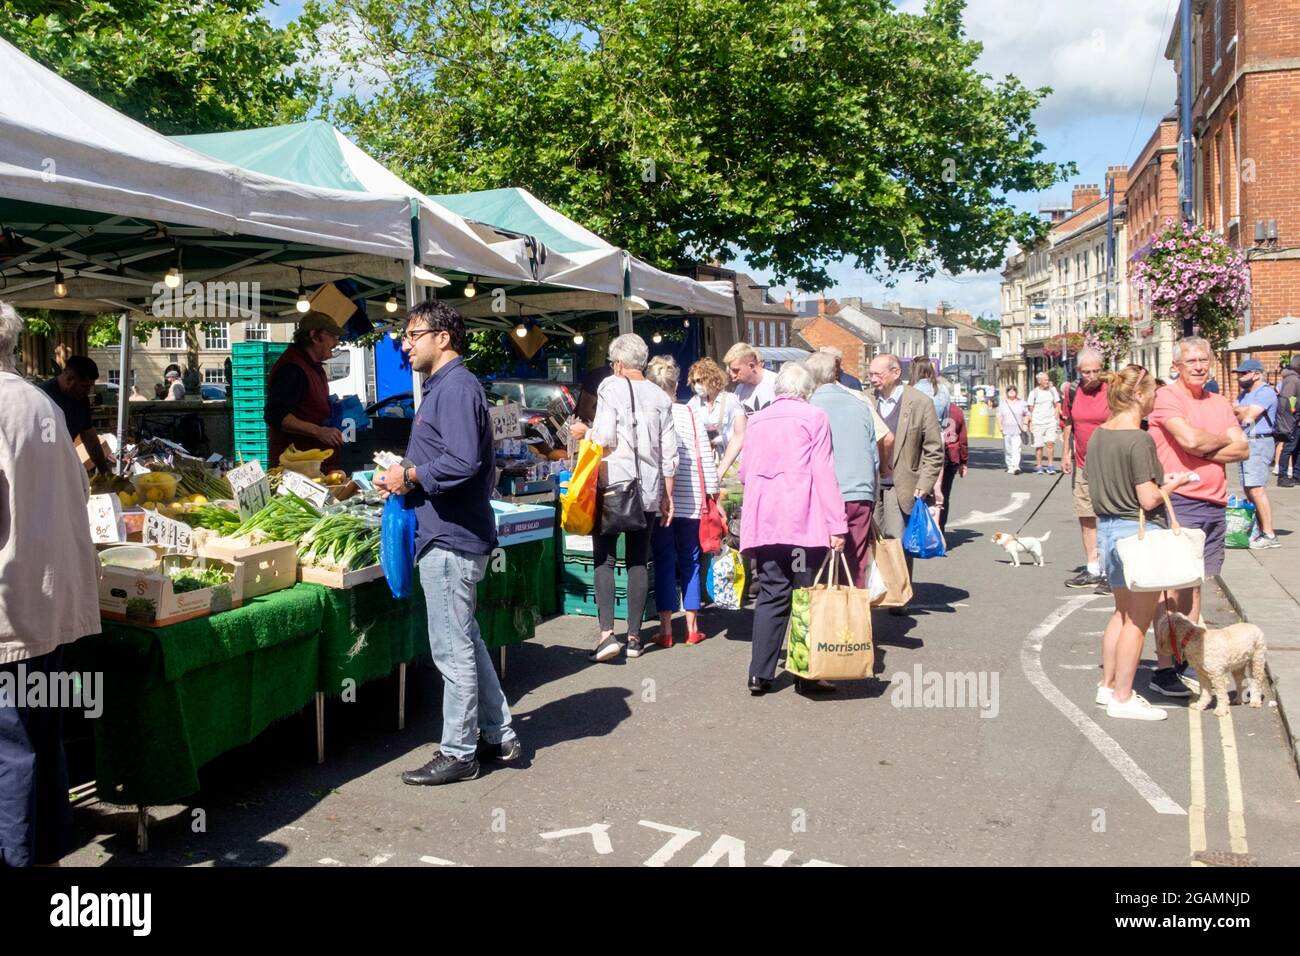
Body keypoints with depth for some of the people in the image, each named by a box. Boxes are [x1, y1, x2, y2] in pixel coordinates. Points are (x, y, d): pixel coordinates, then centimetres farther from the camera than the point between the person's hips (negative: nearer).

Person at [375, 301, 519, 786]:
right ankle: (499, 736, 28)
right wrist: (405, 473, 8)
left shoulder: (456, 388, -16)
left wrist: (410, 476, -15)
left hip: (451, 538, -11)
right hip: (448, 533, 11)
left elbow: (464, 462, -27)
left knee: (453, 649, -1)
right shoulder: (444, 386, 18)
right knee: (466, 642, 18)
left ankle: (458, 753, 11)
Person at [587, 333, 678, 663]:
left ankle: (607, 632, -11)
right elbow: (669, 452, 8)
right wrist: (667, 496, 15)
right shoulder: (660, 397, 9)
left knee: (604, 559, 0)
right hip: (648, 488, 4)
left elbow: (604, 438, -13)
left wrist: (584, 431, 8)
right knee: (638, 561, 10)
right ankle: (634, 636, 13)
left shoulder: (611, 387, -4)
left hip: (612, 485, -4)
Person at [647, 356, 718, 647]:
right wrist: (712, 491, 8)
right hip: (689, 501, 1)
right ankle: (692, 628, 15)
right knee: (690, 560, 11)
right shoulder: (690, 415, -1)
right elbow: (705, 457, -1)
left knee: (663, 562, 6)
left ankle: (666, 630, 7)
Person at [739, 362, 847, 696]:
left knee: (771, 595, 8)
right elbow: (824, 474, -7)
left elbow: (745, 472, 17)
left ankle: (760, 674, 3)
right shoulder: (814, 418, -2)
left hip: (764, 522, 4)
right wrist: (837, 526, -8)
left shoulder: (757, 420, 11)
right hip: (803, 522, -4)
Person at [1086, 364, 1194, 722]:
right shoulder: (1139, 440, -20)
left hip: (1108, 528, 8)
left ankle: (1108, 685, 29)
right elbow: (1149, 500, -21)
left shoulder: (1097, 435, 5)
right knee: (1138, 619, 4)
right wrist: (1171, 485, -2)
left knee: (1123, 612, 21)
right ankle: (1122, 698, 12)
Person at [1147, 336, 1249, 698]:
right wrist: (1224, 440, -1)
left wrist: (1202, 450, -10)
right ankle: (1163, 668, -2)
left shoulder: (1219, 403, 15)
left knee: (1195, 583, 12)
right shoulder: (1166, 397, -6)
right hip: (1178, 502, -7)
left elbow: (1242, 450, 5)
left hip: (1214, 504, 7)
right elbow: (1190, 439, -21)